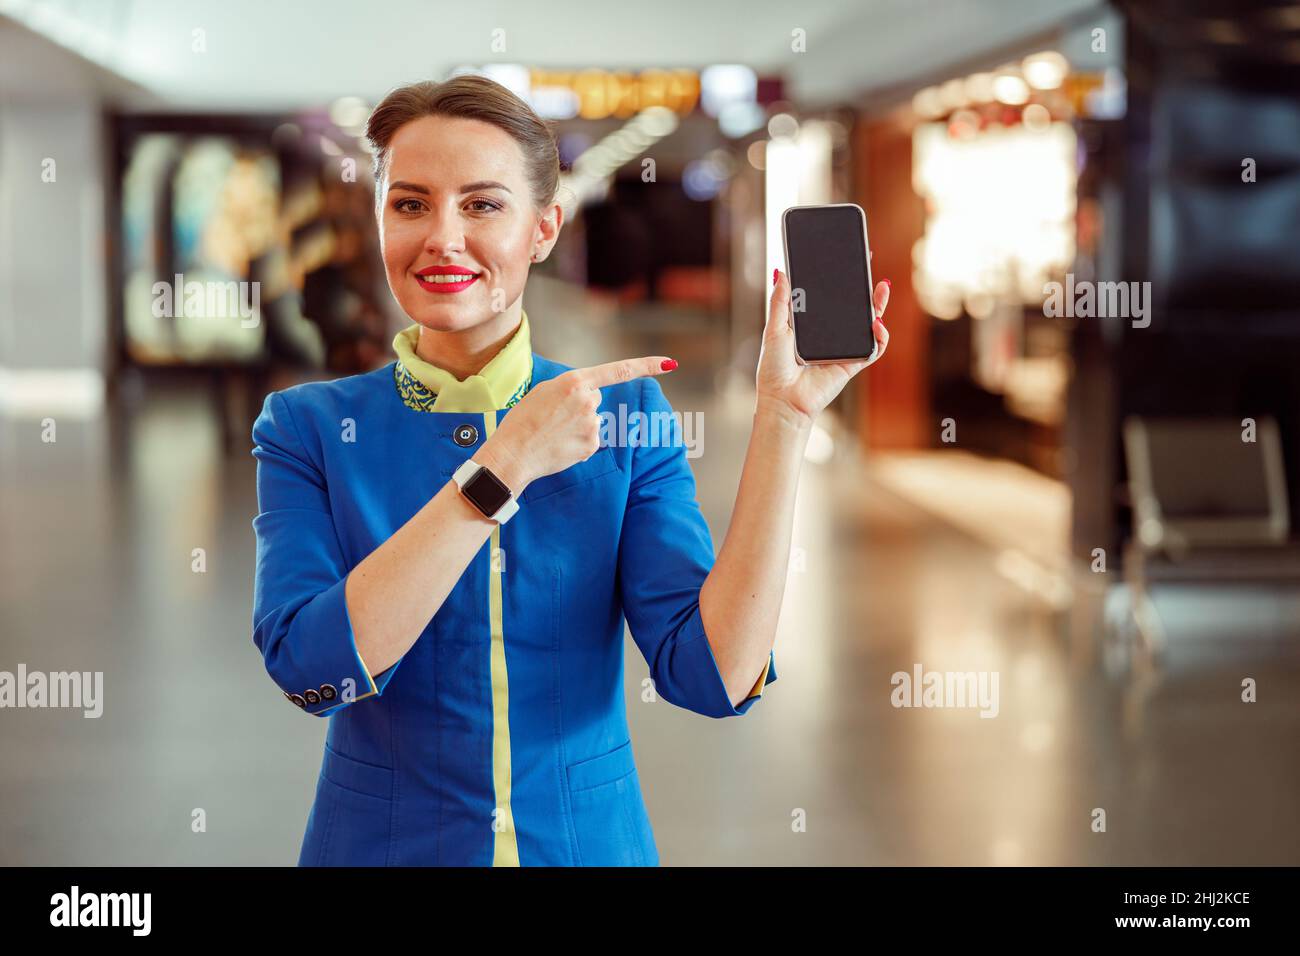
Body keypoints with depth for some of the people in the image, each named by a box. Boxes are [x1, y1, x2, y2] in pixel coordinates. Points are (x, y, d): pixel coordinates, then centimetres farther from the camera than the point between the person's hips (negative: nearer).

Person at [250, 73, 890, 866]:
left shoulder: (626, 416, -5)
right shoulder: (307, 428, -7)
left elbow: (712, 675, -15)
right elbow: (309, 667, -22)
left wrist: (782, 418, -20)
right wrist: (506, 464, -26)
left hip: (592, 841, 1)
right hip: (382, 843, -1)